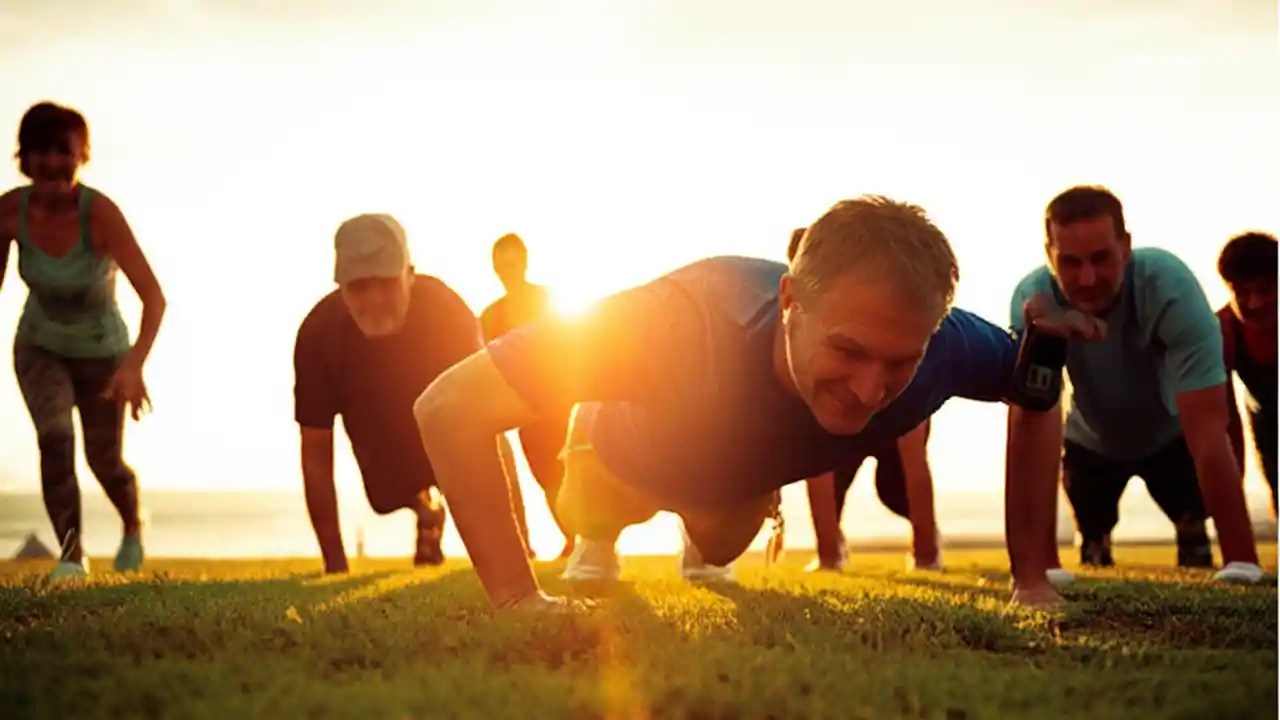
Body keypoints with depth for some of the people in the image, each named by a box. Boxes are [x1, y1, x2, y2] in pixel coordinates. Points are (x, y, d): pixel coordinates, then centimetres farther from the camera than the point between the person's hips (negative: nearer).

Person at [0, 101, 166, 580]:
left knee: (105, 461, 12)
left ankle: (132, 527, 45)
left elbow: (153, 296, -37)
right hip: (40, 348, 2)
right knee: (55, 438, -22)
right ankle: (71, 554, -8)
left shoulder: (100, 212, -32)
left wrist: (135, 364, -50)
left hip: (102, 353, -2)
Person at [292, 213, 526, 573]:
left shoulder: (447, 312, -40)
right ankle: (427, 509, 37)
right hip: (382, 428, 1)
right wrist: (334, 563, -28)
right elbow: (315, 448, -27)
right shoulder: (319, 332, -35)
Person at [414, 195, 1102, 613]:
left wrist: (1032, 581, -20)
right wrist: (520, 599, -54)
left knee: (721, 551, 36)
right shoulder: (686, 321, -53)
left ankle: (702, 549, 68)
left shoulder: (942, 347, -41)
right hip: (627, 461, -3)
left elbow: (1037, 398, -16)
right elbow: (450, 406, -52)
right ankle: (595, 546, 62)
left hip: (742, 479, 3)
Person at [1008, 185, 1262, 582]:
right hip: (1091, 441, 1)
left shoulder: (1169, 285, -41)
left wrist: (1242, 561, -48)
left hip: (1170, 436, -1)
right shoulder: (1031, 298, -37)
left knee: (1193, 533, -10)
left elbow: (1207, 430, -44)